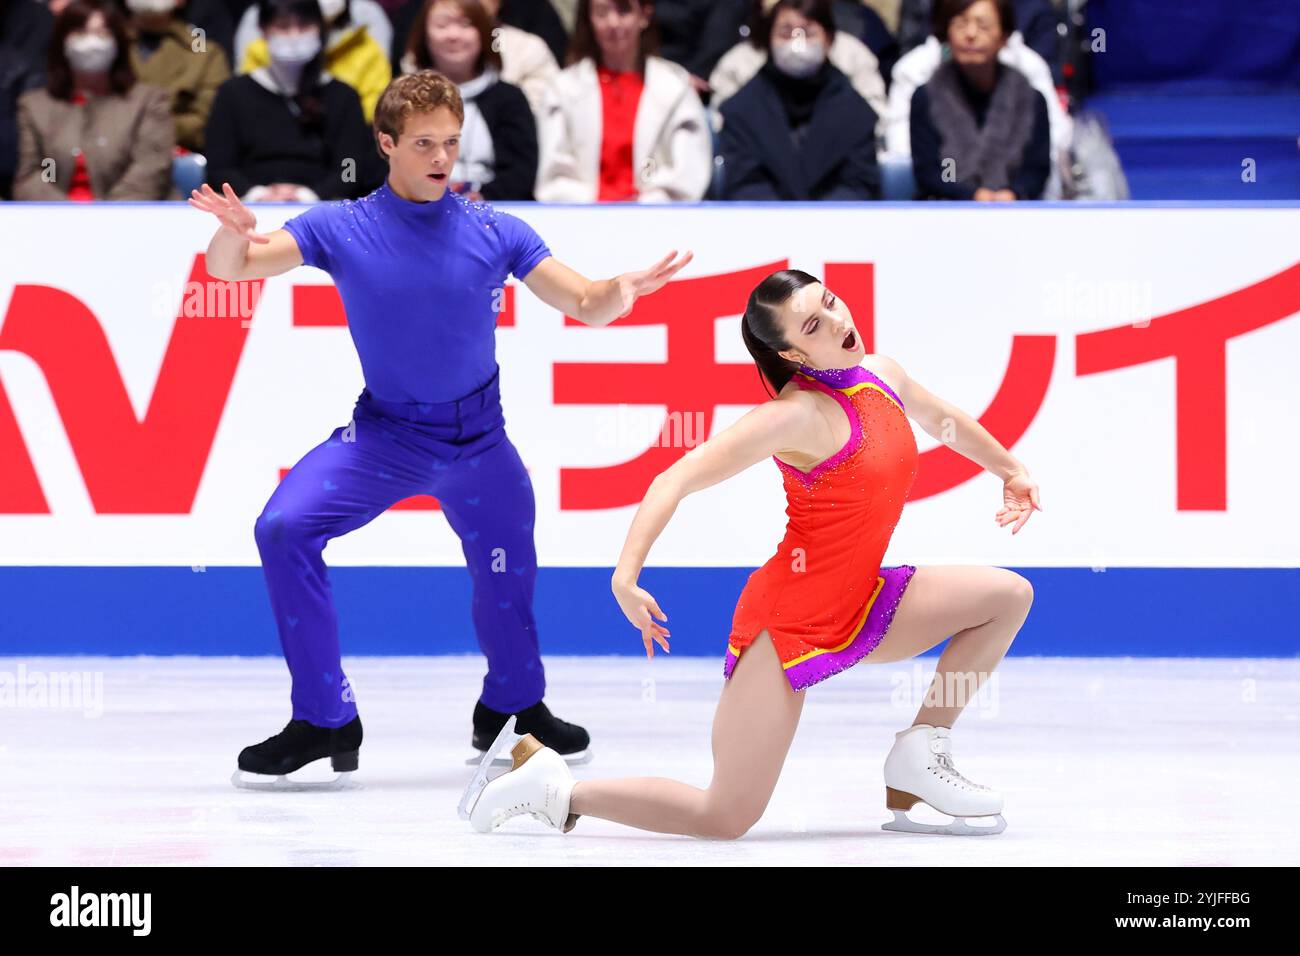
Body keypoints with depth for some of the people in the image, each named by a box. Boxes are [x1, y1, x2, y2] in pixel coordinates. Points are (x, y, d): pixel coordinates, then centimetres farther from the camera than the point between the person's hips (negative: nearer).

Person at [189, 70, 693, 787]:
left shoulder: (494, 232, -6)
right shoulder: (341, 228, -8)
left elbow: (584, 305, -4)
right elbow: (232, 267, -15)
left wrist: (621, 290, -27)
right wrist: (234, 231, -39)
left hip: (478, 439, 1)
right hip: (383, 434, -1)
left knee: (508, 579, 7)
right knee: (284, 527, -21)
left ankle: (514, 705, 42)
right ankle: (325, 721, -10)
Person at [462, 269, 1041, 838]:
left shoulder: (882, 377, 4)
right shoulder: (798, 414, -19)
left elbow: (944, 420, 29)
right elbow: (674, 481, -23)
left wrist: (1010, 470, 35)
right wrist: (625, 578, -32)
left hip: (855, 610, 8)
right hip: (790, 615, -8)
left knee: (1008, 596, -1)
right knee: (724, 820, -12)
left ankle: (918, 759, 6)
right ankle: (552, 789, 3)